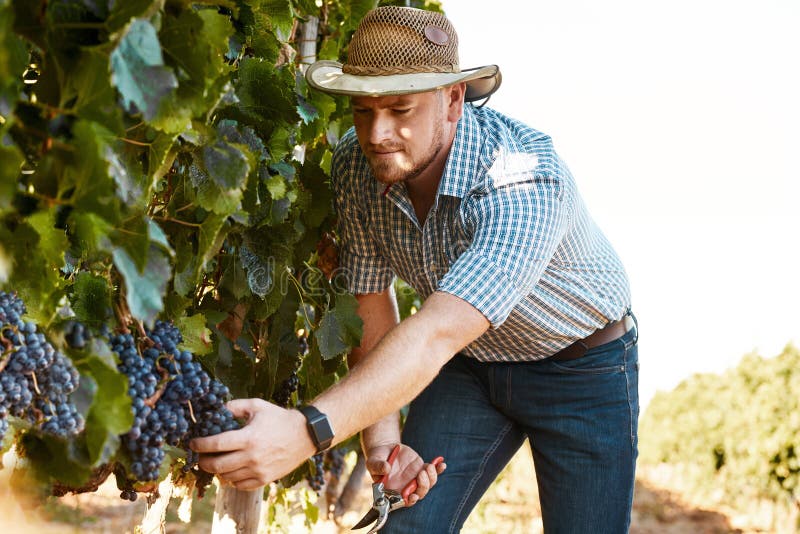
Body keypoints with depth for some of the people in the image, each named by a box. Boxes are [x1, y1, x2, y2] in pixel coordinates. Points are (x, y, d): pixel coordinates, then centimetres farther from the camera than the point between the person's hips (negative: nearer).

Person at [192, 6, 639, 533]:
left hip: (581, 366, -4)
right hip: (472, 360, 4)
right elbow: (373, 305, -8)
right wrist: (382, 443, -21)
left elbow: (436, 335, -49)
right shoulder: (356, 165, -17)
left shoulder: (522, 177, -37)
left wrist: (307, 430, -60)